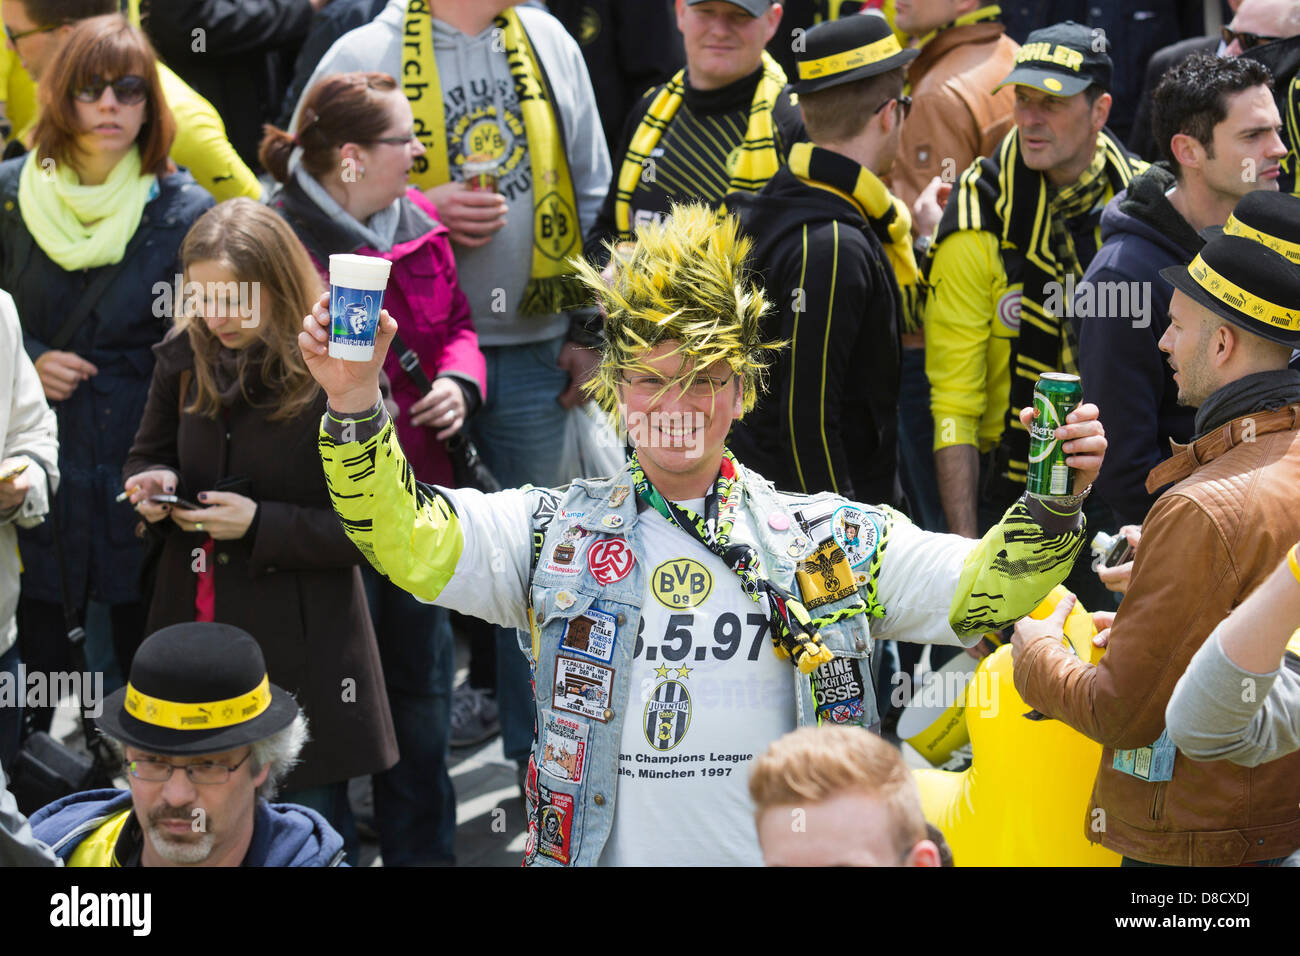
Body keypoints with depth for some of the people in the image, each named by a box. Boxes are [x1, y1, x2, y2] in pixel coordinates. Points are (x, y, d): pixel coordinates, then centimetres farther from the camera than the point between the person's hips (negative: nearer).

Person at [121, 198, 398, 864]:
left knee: (311, 816, 3)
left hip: (300, 645, -5)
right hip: (194, 625, 5)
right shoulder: (185, 358, 3)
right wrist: (151, 485, -5)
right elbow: (146, 456, 19)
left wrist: (260, 525, -20)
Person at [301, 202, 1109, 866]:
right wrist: (354, 405, -21)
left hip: (783, 851, 0)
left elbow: (982, 587, -3)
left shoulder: (832, 543, 3)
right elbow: (408, 540, -7)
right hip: (603, 850, 0)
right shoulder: (555, 533, 4)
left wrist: (1054, 505, -22)